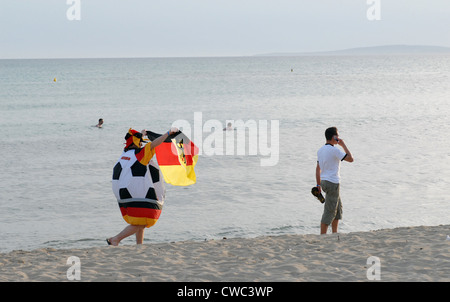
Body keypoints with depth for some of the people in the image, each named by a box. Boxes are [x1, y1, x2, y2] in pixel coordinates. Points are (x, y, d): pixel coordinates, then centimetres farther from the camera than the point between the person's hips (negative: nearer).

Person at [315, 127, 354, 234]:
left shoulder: (321, 150, 9)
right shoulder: (334, 150, -17)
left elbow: (318, 168, 14)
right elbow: (350, 159, -13)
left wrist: (318, 185, 19)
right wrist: (343, 145, -5)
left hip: (324, 181, 9)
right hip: (332, 183, -9)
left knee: (338, 208, 19)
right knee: (329, 212, -4)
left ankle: (334, 234, 23)